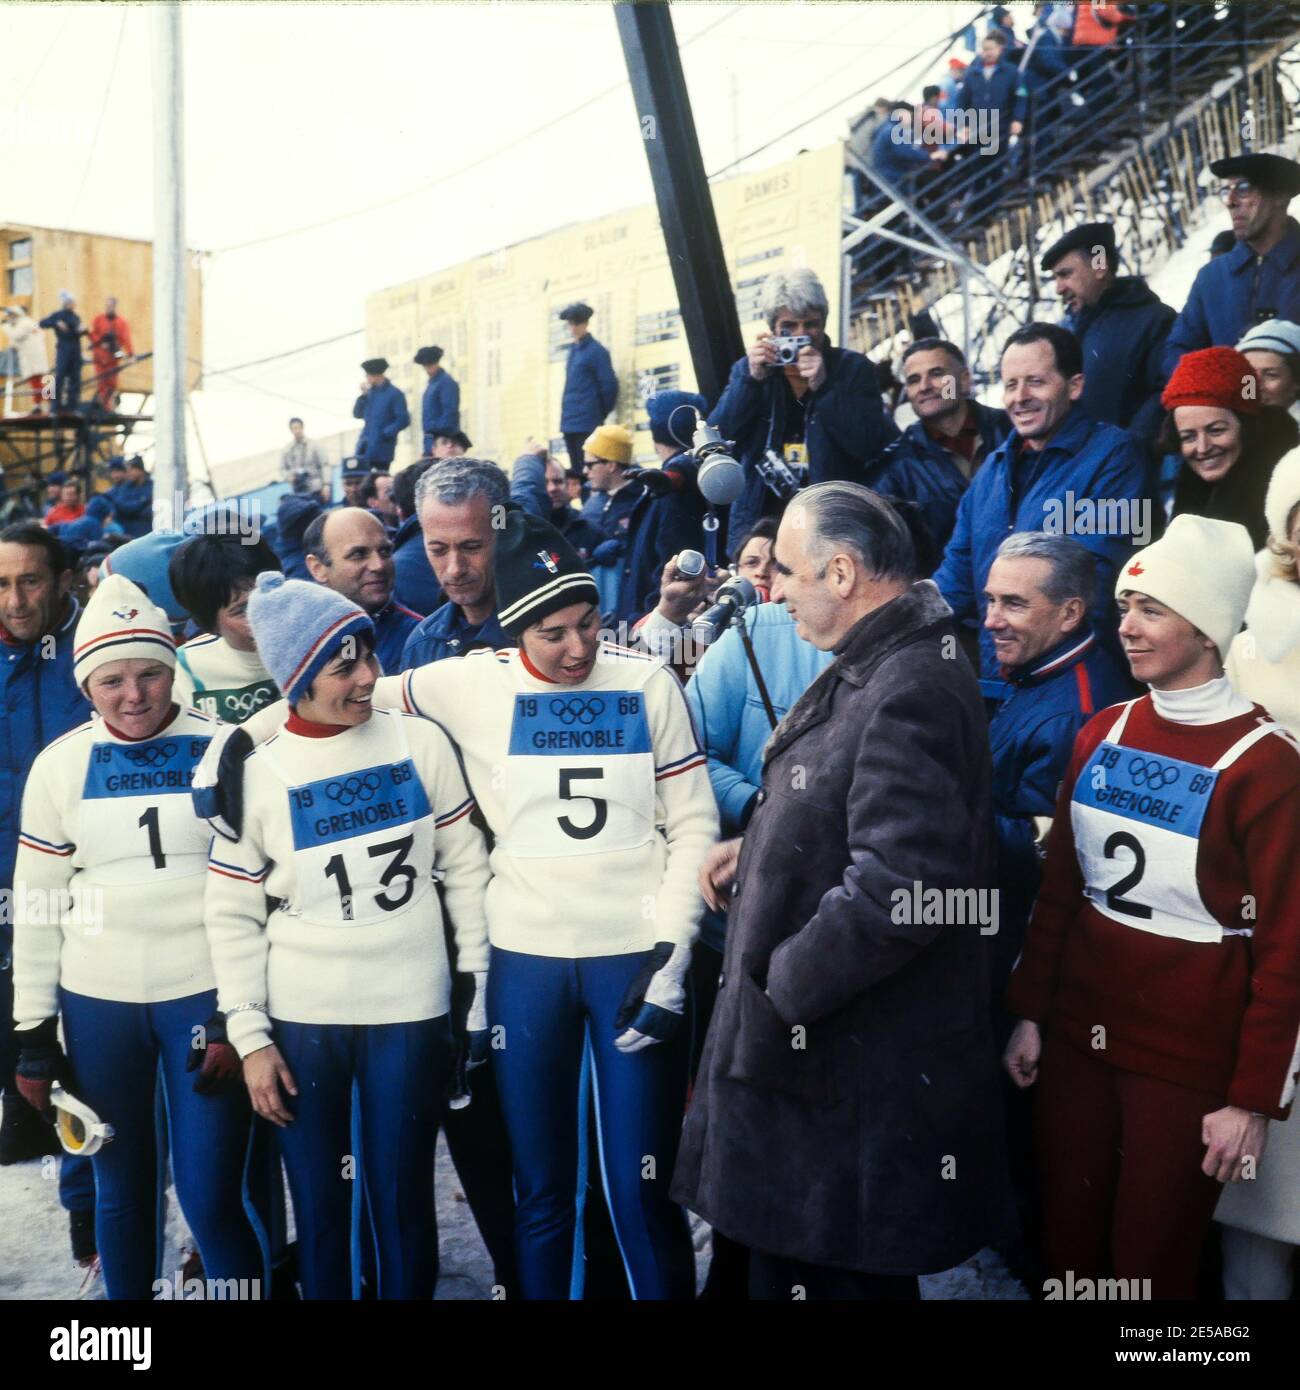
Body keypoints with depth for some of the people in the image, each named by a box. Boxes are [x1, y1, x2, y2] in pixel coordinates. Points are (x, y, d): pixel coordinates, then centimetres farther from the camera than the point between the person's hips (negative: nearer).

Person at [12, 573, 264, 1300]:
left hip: (206, 995, -2)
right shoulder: (59, 765, 1)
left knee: (211, 1199, -2)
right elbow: (38, 904, 6)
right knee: (122, 1189, 15)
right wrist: (33, 1033, 6)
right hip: (96, 1002, 3)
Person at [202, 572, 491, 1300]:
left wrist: (481, 982, 2)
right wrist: (250, 1037, -3)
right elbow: (233, 916, 0)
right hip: (302, 1020, 1)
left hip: (411, 1011, 0)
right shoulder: (257, 775, -4)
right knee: (319, 1207, 13)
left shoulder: (422, 743, -3)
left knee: (402, 1203, 9)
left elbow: (466, 866, 3)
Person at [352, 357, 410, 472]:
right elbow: (358, 414, 13)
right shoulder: (370, 392, 13)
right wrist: (363, 395, 0)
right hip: (365, 448, 6)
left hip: (381, 450, -6)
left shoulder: (394, 394, -7)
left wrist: (386, 433, -15)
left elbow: (403, 420, -11)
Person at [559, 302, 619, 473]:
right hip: (569, 424, 8)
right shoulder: (573, 349, 17)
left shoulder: (597, 350, -7)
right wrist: (566, 417, 15)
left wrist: (601, 413, -3)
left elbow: (609, 385, -10)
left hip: (588, 425, -8)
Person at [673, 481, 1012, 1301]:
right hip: (817, 1045, 10)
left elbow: (898, 885, -30)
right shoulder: (867, 671, 11)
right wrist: (758, 850, 8)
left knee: (833, 1271, 6)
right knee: (792, 1259, 21)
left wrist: (781, 989, -19)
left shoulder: (910, 692, -23)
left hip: (849, 1072, -10)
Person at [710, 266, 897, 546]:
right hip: (760, 518, 2)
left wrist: (823, 387, -16)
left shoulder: (852, 367, 4)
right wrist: (752, 380, -12)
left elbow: (871, 447, -8)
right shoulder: (748, 369, 10)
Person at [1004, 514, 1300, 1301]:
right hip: (1078, 1034, 5)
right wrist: (1032, 1013, 9)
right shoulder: (1103, 734, 4)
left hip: (1188, 1061, -5)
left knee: (1150, 1264, 10)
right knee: (1067, 1245, 16)